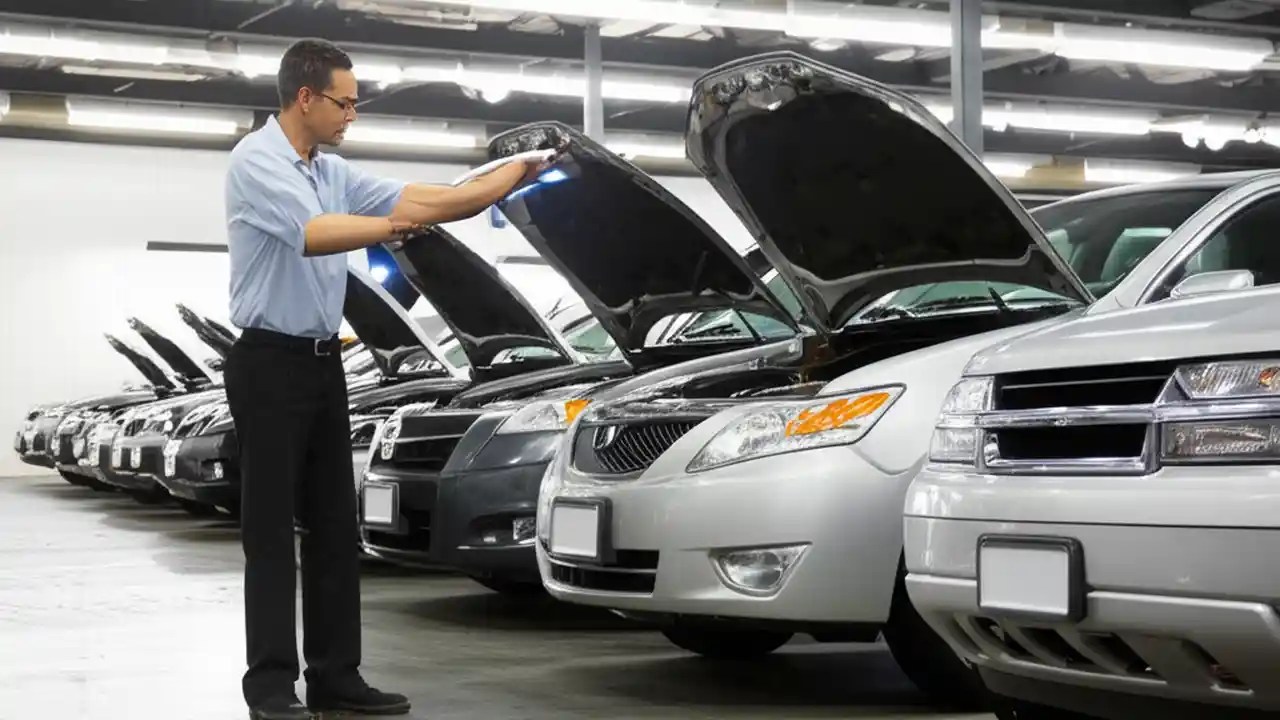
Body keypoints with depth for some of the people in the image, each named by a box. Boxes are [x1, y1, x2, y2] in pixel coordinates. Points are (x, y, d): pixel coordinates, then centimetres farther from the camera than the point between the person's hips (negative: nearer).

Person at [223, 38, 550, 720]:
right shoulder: (256, 160, -12)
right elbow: (315, 233, -27)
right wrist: (393, 226, -17)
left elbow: (418, 200, 11)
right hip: (270, 363, -8)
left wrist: (513, 176, 6)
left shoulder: (333, 172, 14)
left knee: (334, 527, 8)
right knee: (271, 530, -5)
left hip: (323, 362, 8)